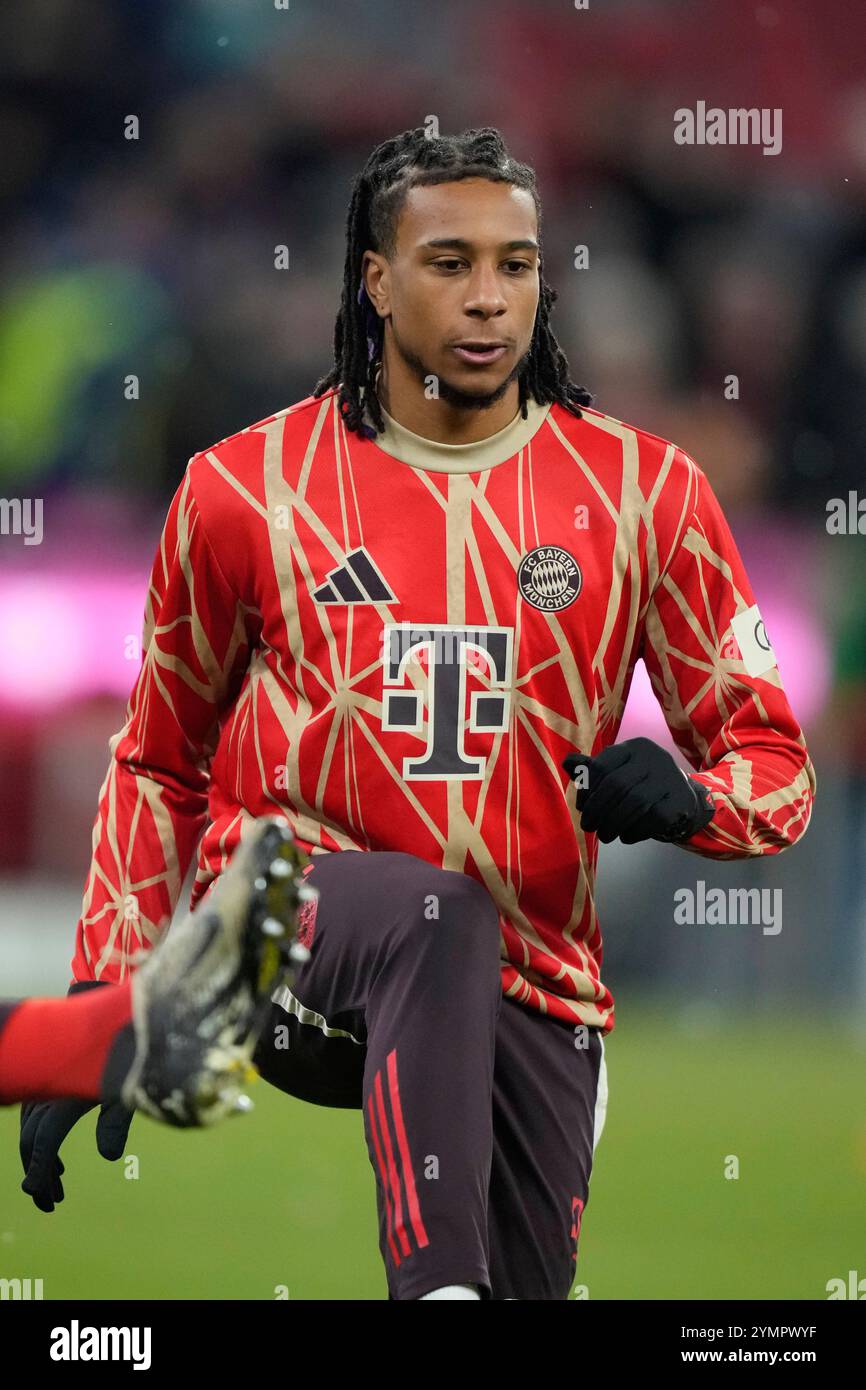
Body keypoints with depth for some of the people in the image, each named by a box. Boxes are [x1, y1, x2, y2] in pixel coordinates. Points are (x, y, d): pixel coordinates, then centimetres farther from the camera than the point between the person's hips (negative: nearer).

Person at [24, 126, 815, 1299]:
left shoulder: (644, 492, 2)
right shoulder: (245, 488, 2)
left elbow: (774, 761, 6)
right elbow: (160, 763, 14)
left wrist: (687, 799, -18)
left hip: (530, 983, 3)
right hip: (283, 927, -3)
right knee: (435, 918, -36)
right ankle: (441, 1285, -46)